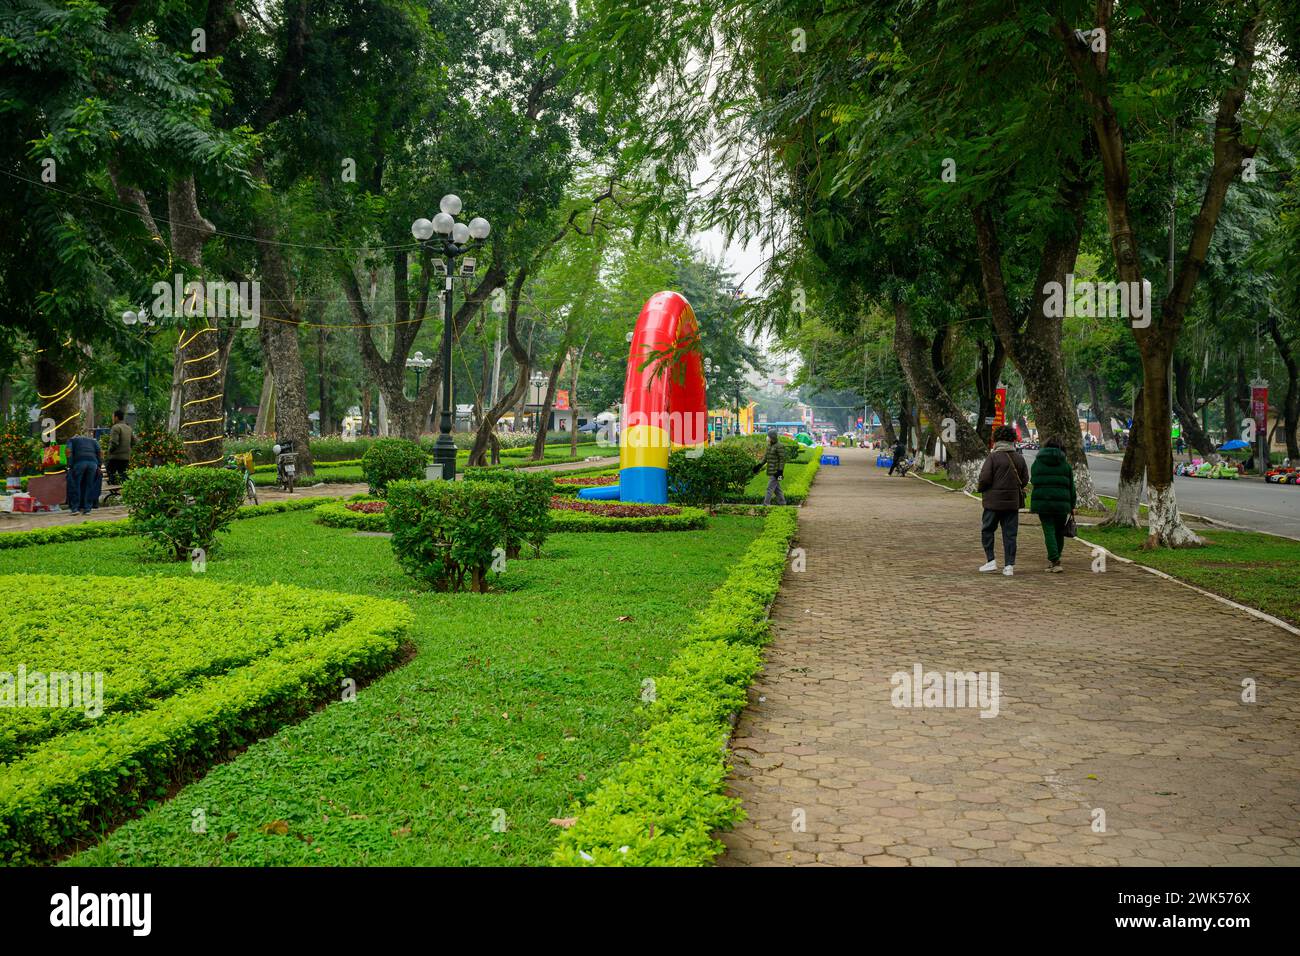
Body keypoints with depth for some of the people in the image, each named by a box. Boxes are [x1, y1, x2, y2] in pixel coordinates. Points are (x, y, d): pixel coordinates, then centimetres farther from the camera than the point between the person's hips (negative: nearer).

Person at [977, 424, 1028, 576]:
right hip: (1013, 502, 4)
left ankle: (991, 560, 4)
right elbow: (1025, 480, 6)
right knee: (1010, 534, 6)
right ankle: (1009, 565, 4)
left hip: (994, 501, -4)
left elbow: (985, 478, -15)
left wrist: (982, 489, 5)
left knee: (987, 530, 11)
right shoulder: (1019, 458, 3)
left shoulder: (993, 457, -11)